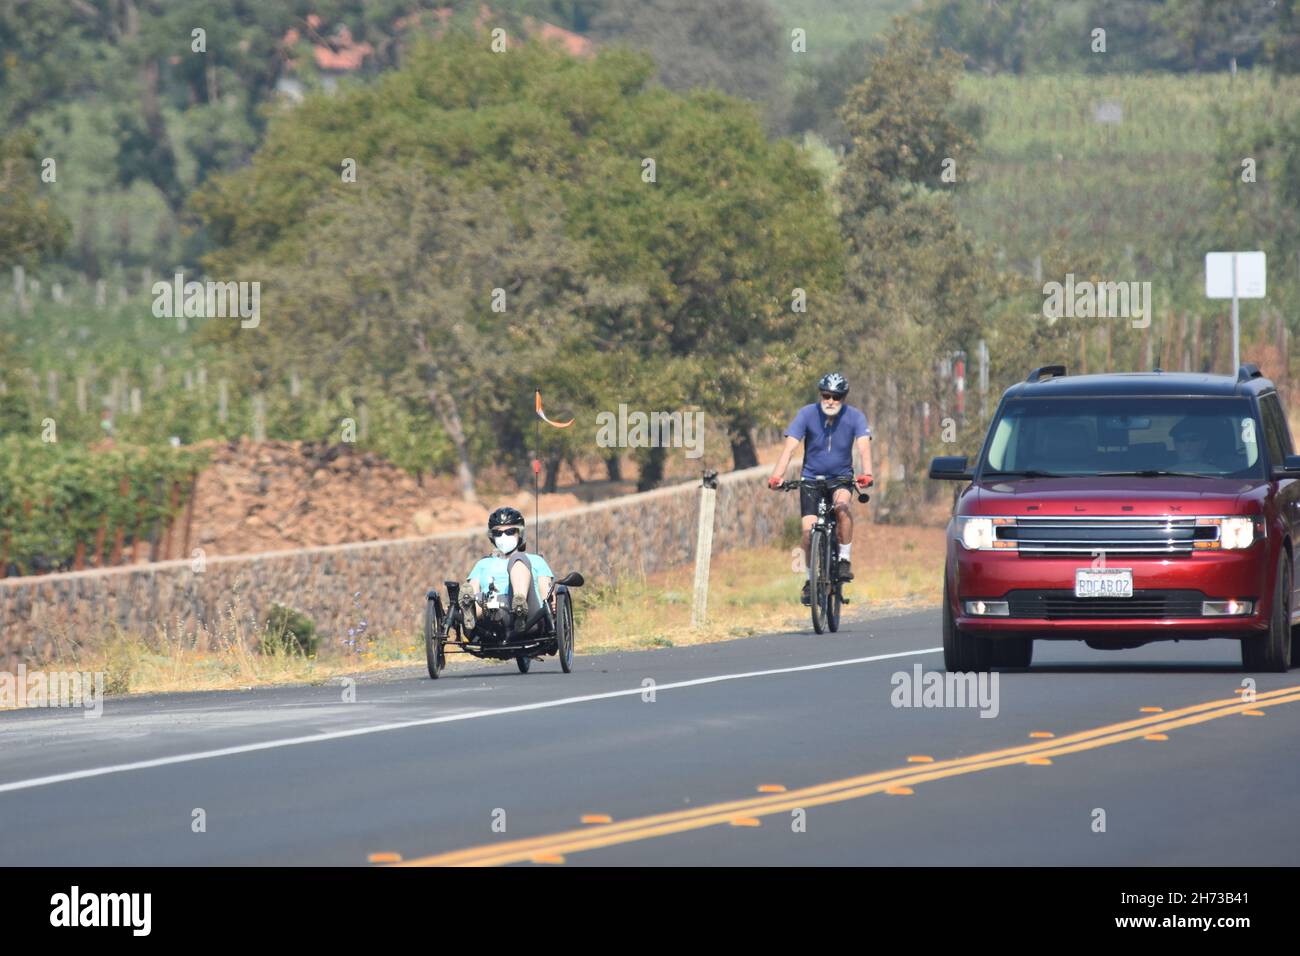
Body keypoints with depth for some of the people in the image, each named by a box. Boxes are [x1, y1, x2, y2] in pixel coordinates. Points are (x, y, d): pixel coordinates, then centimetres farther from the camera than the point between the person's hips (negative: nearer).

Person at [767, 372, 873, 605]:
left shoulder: (854, 417, -12)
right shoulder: (806, 414, -13)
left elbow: (864, 447, -25)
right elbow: (790, 447, -21)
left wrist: (866, 474, -45)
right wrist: (776, 476, -37)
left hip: (841, 478, -1)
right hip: (812, 478, 1)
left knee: (841, 506, -33)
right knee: (809, 530, -13)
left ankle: (845, 560, -17)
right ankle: (810, 580, 7)